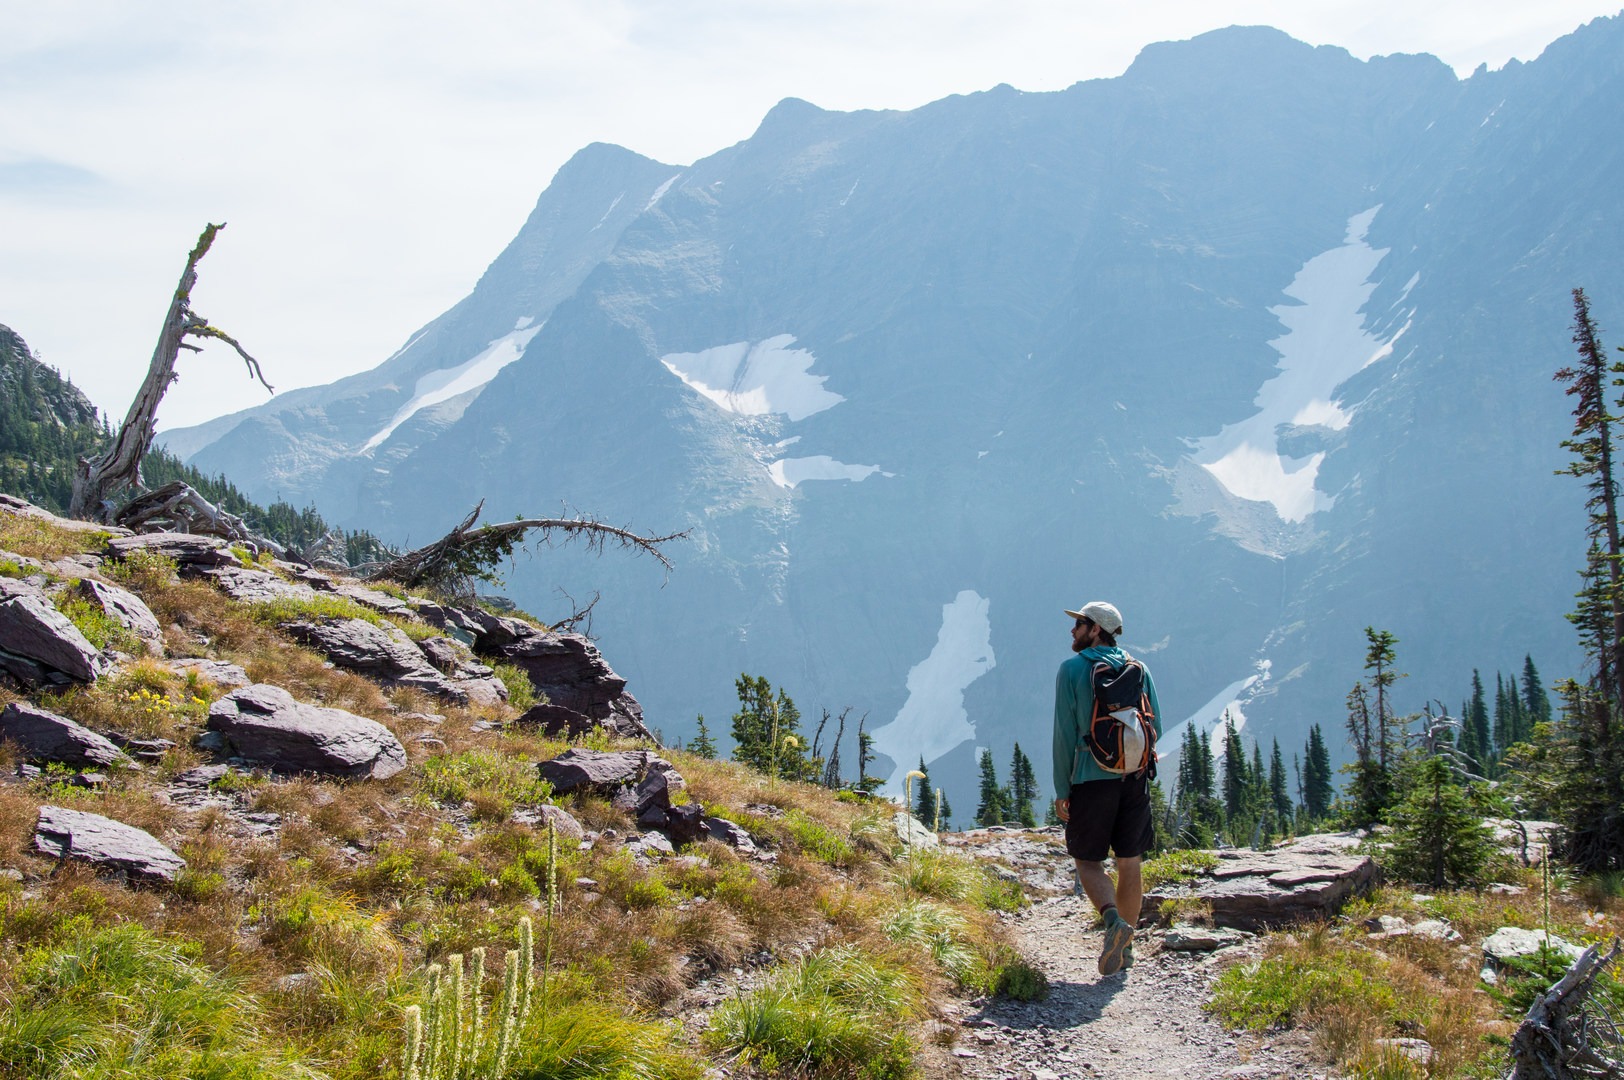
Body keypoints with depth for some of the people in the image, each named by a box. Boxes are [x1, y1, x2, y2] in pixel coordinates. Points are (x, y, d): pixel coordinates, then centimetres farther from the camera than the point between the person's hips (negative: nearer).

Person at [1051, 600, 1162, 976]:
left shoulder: (1073, 669, -5)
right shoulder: (1138, 669, 7)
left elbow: (1065, 732, -7)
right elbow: (1156, 725, 7)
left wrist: (1062, 789, -2)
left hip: (1092, 777, -4)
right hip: (1136, 777, 4)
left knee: (1088, 861, 5)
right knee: (1129, 863, 11)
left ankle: (1114, 920, -21)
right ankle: (1126, 947, 16)